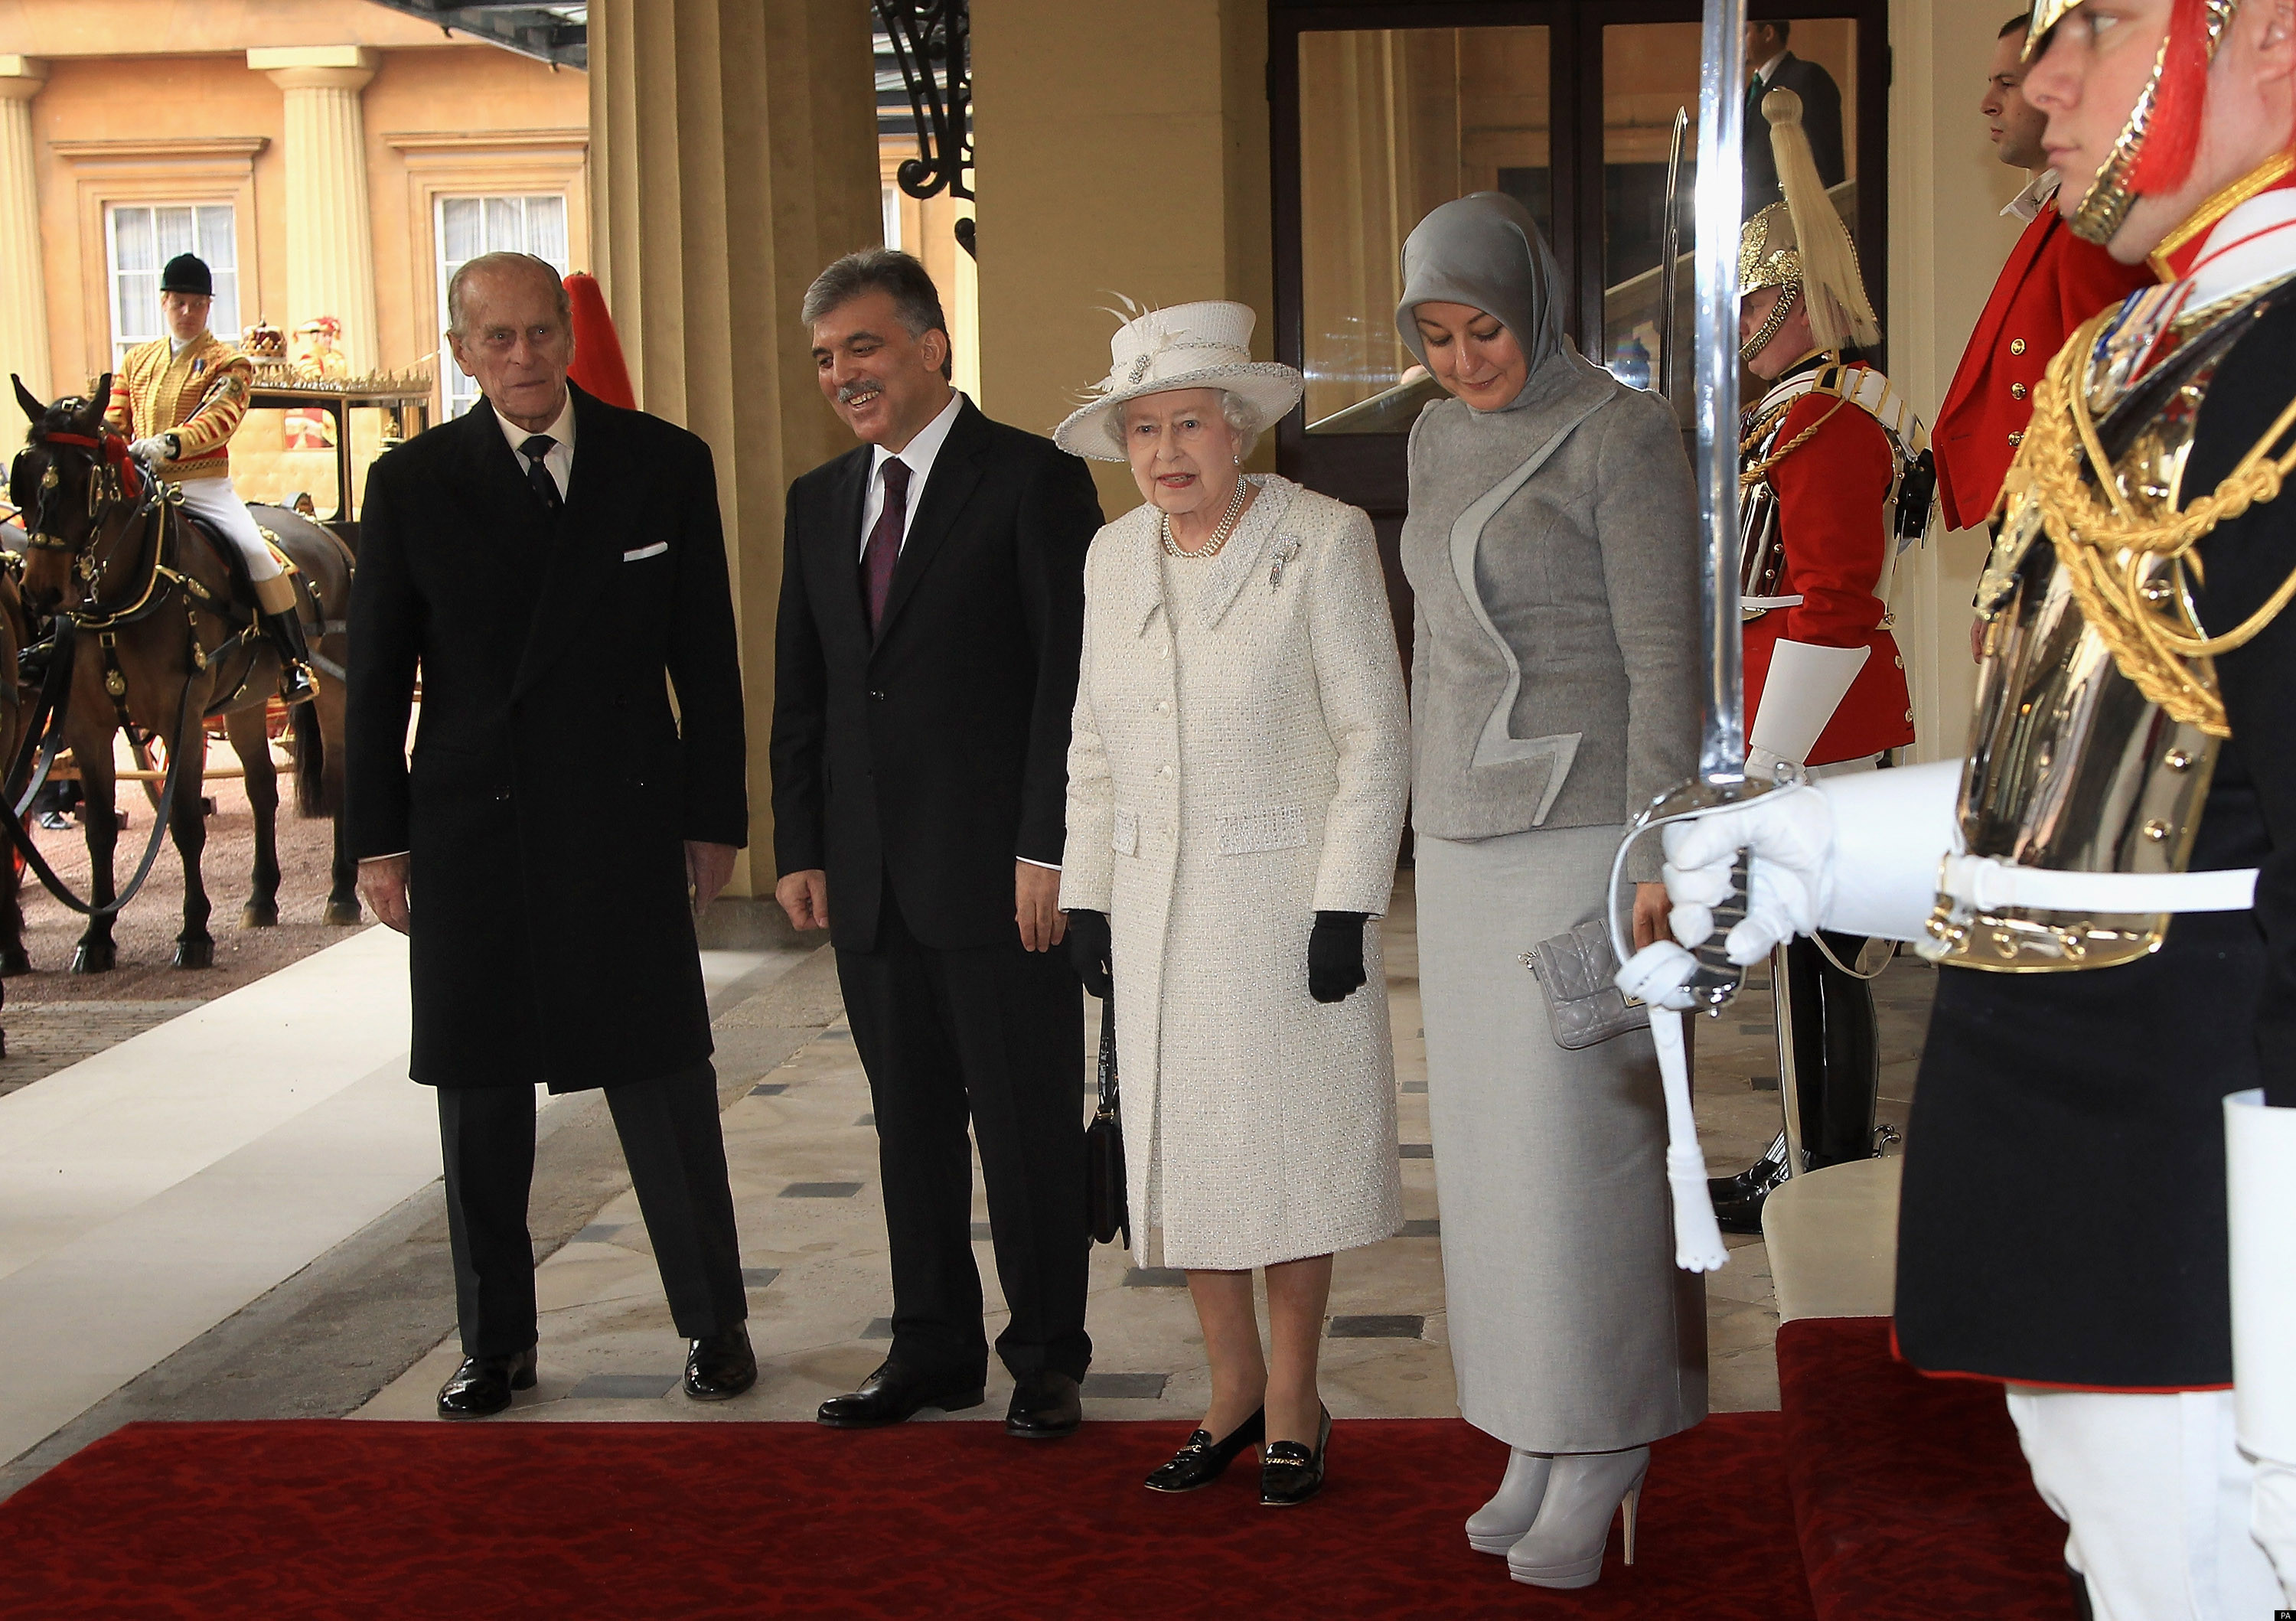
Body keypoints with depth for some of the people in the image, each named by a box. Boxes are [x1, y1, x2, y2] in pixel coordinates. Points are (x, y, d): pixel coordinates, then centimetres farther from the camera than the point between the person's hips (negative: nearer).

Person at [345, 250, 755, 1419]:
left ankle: (715, 1326, 17)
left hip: (626, 819, -1)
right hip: (469, 830, 1)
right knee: (479, 1100, 9)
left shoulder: (664, 464, 2)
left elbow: (705, 654, 4)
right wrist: (380, 841, 0)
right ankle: (496, 1342, 21)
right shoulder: (411, 483, 2)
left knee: (663, 1084, 4)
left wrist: (714, 816, 2)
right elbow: (378, 676, 4)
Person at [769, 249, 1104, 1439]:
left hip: (1000, 872, -6)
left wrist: (1046, 848, -14)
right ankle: (933, 1349, 23)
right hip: (868, 881, 6)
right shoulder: (819, 502, 15)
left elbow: (1073, 676, -9)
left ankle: (1047, 1357, 15)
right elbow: (799, 691, 17)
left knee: (1028, 1127, 2)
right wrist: (800, 848, 9)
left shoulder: (1034, 480, -5)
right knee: (909, 1124, 12)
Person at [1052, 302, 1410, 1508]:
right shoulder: (1114, 557, 6)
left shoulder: (1324, 542, -9)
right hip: (1159, 903, 5)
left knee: (1290, 1139, 3)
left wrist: (1346, 908, -15)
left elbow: (1375, 738, -10)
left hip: (1288, 896, -5)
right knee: (1181, 1145, 8)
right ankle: (1233, 1386, 24)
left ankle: (1294, 1401, 17)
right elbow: (1094, 745, 13)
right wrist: (1087, 897, 9)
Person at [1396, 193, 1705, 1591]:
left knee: (1579, 1147, -4)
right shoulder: (1440, 440, 11)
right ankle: (1546, 1438, 19)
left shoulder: (1624, 436, -11)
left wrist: (1657, 860, -20)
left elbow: (1668, 659, -14)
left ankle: (1599, 1456, 9)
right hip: (1470, 843, 7)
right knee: (1498, 1144, 9)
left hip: (1587, 835, -7)